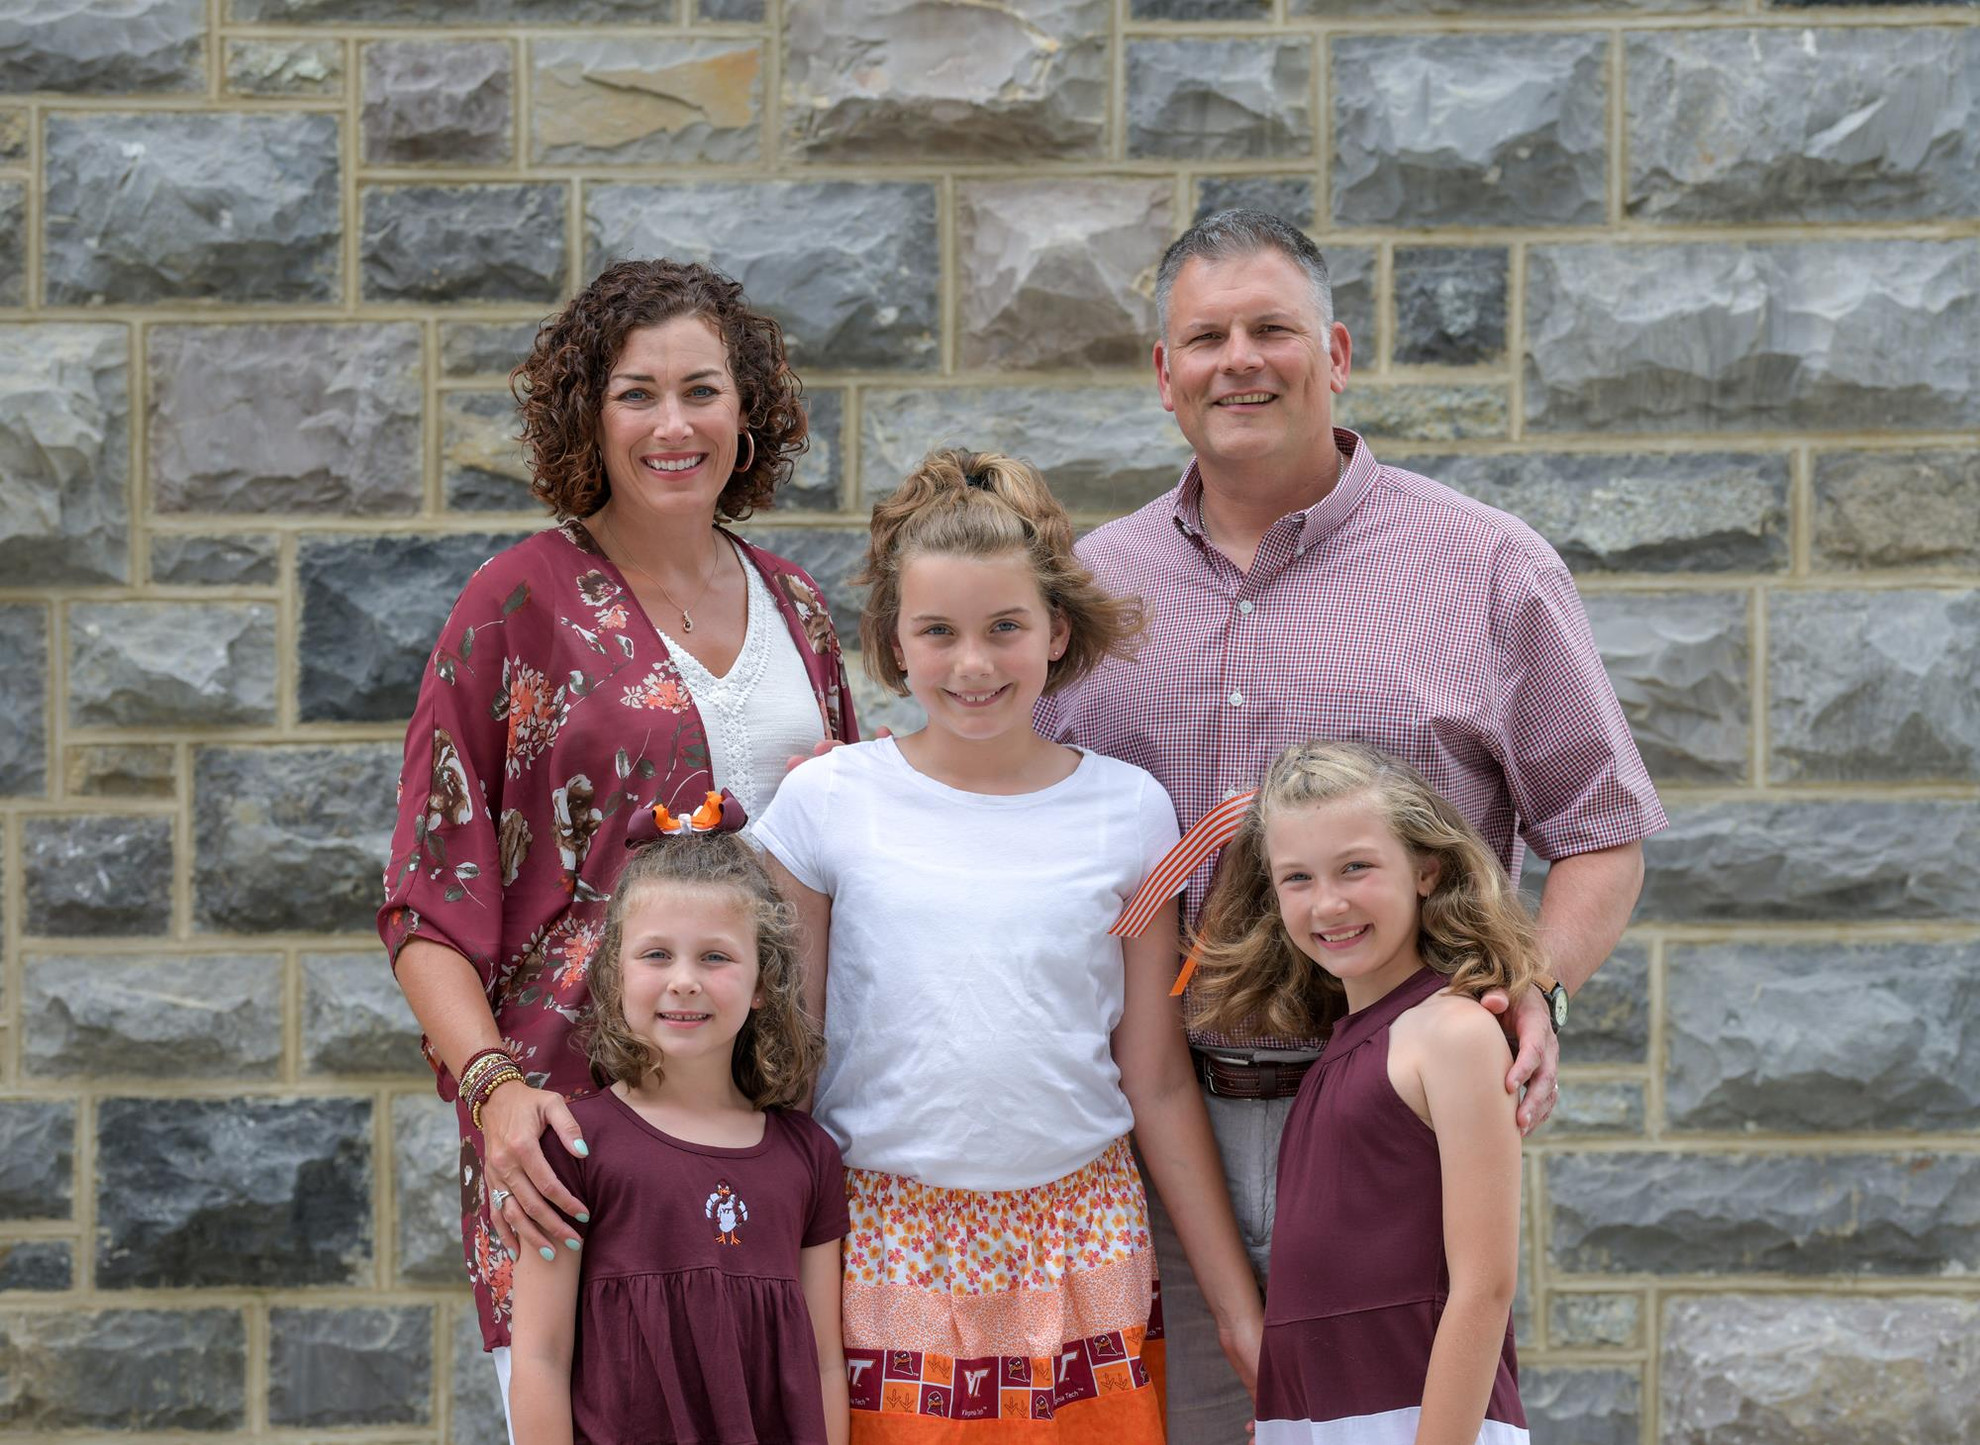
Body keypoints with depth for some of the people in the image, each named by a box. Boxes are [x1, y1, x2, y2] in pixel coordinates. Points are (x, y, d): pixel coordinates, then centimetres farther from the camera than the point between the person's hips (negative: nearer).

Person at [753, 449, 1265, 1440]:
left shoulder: (1126, 812, 3)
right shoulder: (827, 802, 0)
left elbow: (1158, 1084, 7)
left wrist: (1237, 1304, 7)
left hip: (1079, 1256, 1)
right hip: (887, 1259, -1)